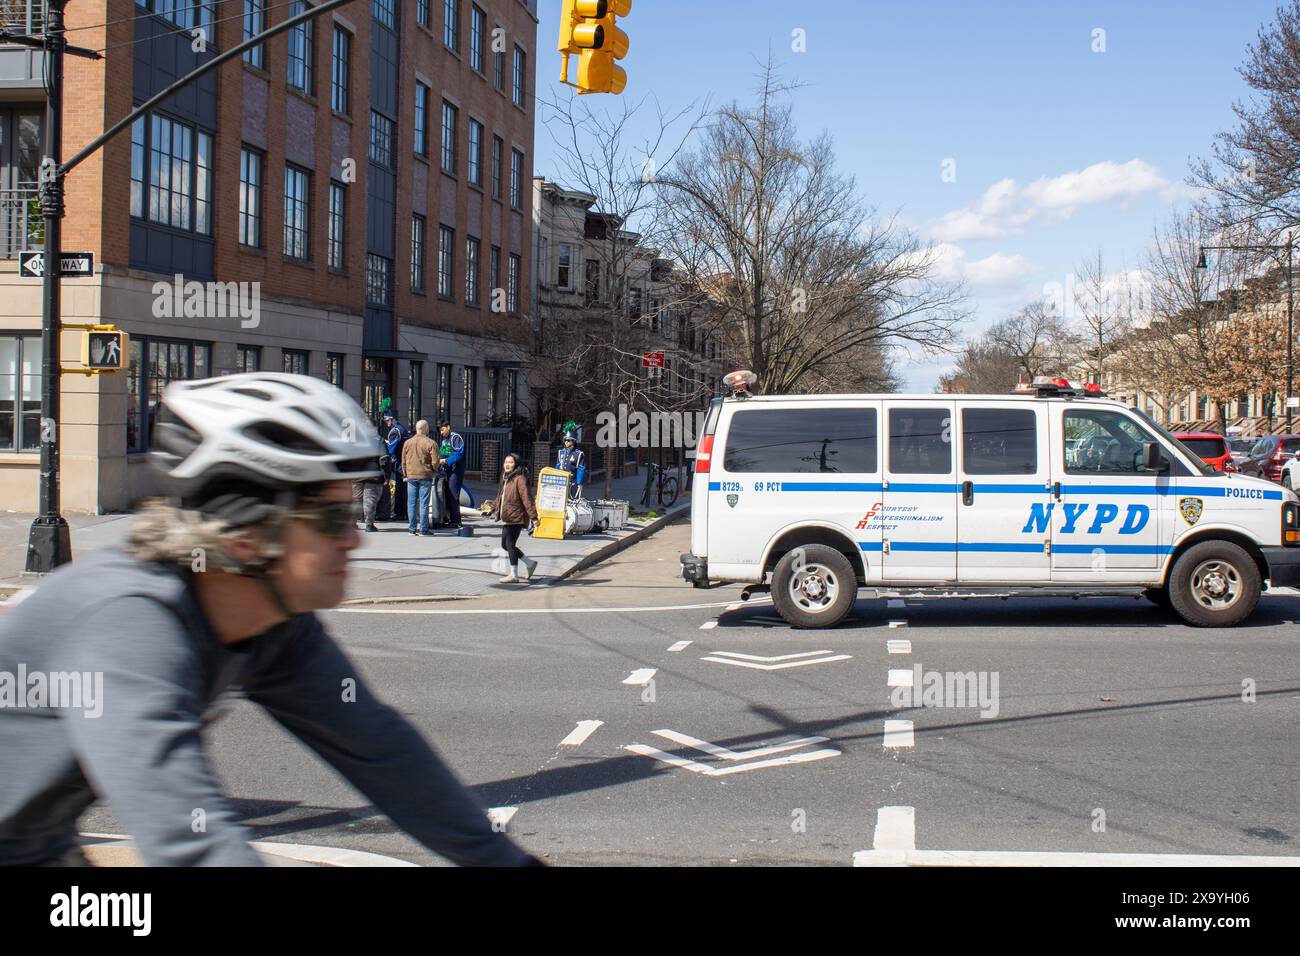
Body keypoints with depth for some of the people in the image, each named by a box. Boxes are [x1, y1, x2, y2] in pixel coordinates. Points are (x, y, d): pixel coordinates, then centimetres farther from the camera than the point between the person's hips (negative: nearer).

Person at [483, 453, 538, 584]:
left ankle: (513, 575, 3)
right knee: (505, 544, 13)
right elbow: (500, 497, 28)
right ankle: (529, 563, 24)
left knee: (510, 544, -6)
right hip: (507, 519, 10)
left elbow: (527, 498, -18)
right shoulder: (506, 479, 16)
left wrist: (533, 516, -22)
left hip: (516, 518, -10)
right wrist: (492, 508, 28)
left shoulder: (519, 479, -13)